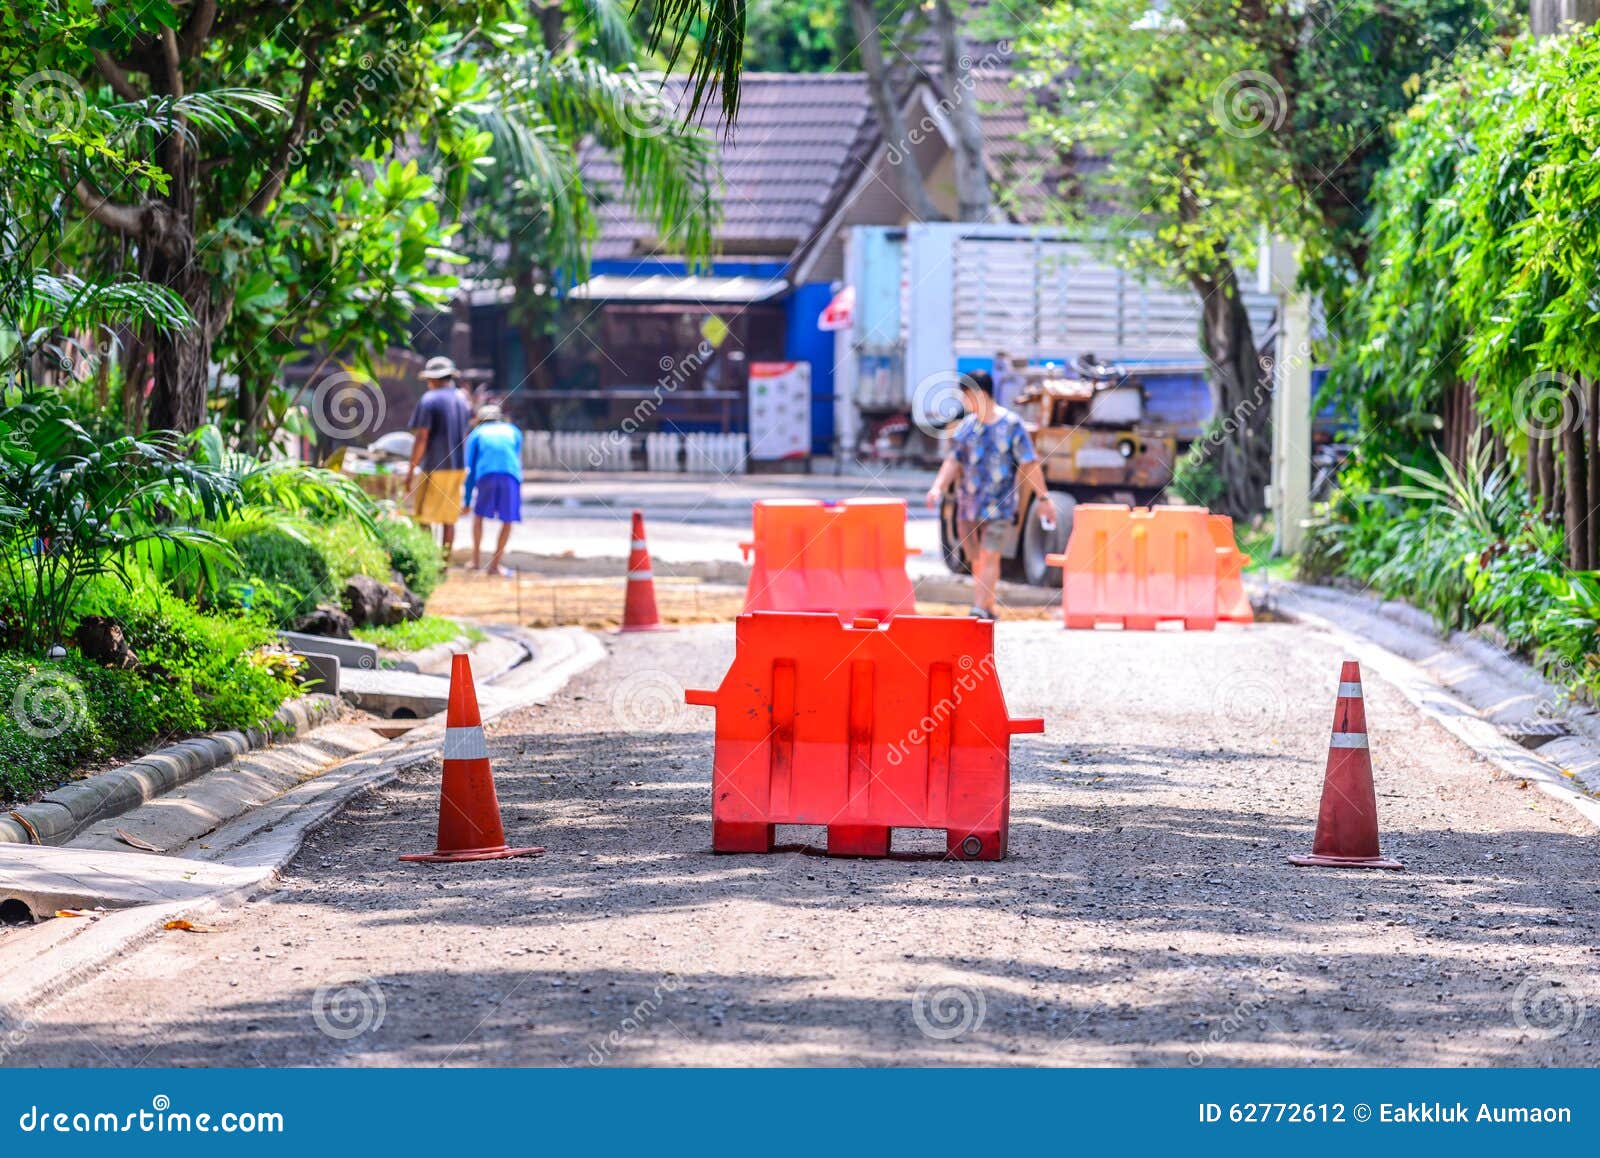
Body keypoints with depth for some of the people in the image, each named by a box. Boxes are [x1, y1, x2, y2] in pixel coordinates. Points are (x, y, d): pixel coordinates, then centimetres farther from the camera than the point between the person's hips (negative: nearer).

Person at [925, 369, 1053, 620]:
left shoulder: (1011, 425, -5)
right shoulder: (966, 426, 9)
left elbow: (1029, 464, -3)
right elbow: (953, 461, 11)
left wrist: (1044, 498, -3)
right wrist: (938, 487, -5)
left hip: (998, 504, -5)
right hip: (968, 503, 5)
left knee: (989, 555, -12)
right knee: (976, 558, 9)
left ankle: (981, 609, -16)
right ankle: (989, 609, 21)